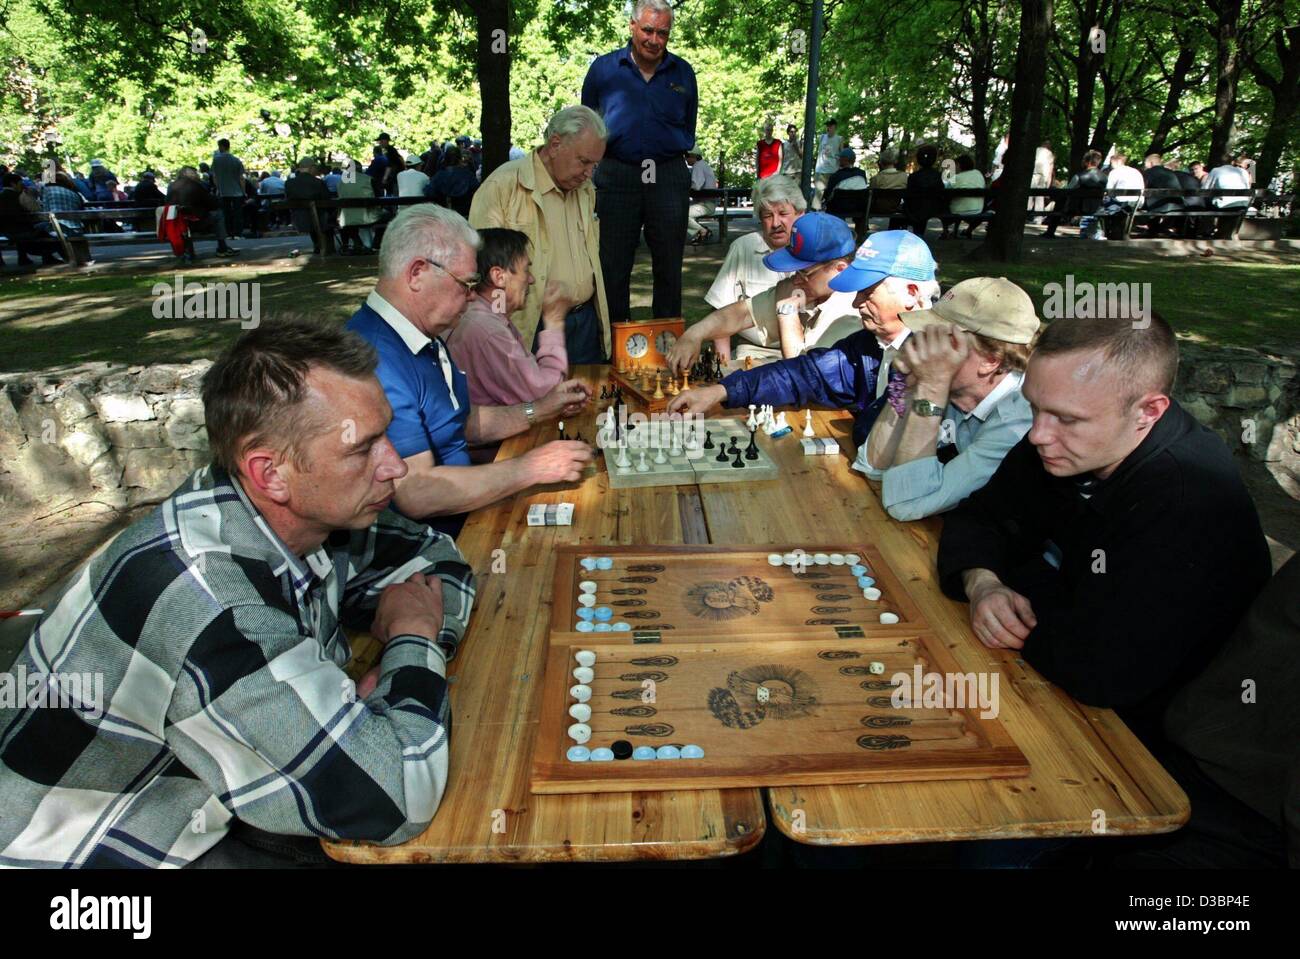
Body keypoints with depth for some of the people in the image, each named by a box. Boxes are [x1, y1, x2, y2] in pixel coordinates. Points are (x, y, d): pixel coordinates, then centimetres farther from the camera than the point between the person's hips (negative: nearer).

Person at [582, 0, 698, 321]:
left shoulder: (683, 72, 11)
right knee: (613, 266, 0)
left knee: (669, 267, 5)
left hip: (669, 178, 1)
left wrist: (672, 149, 7)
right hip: (617, 177, -1)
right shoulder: (603, 68, 6)